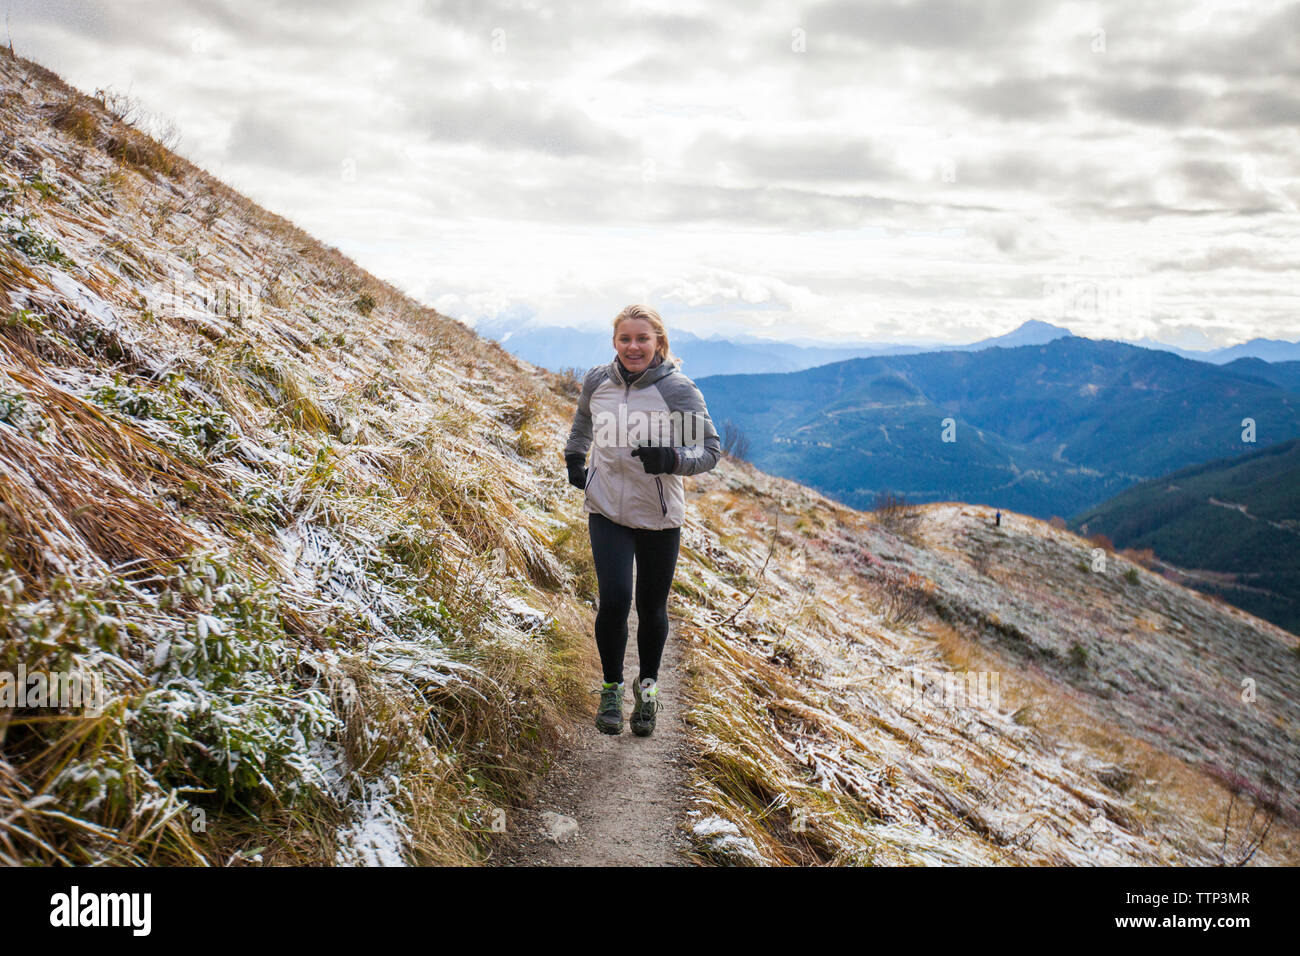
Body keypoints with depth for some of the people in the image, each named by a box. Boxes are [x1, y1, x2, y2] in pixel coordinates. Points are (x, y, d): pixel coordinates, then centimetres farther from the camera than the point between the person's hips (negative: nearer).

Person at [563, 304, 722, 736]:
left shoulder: (678, 389, -13)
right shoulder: (597, 381, -1)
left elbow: (711, 449, -11)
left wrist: (672, 458, -28)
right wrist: (575, 458, 15)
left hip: (659, 517, -1)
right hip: (607, 511, 1)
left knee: (652, 608, 9)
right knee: (614, 600, -11)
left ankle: (648, 686, 34)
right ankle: (612, 687, 14)